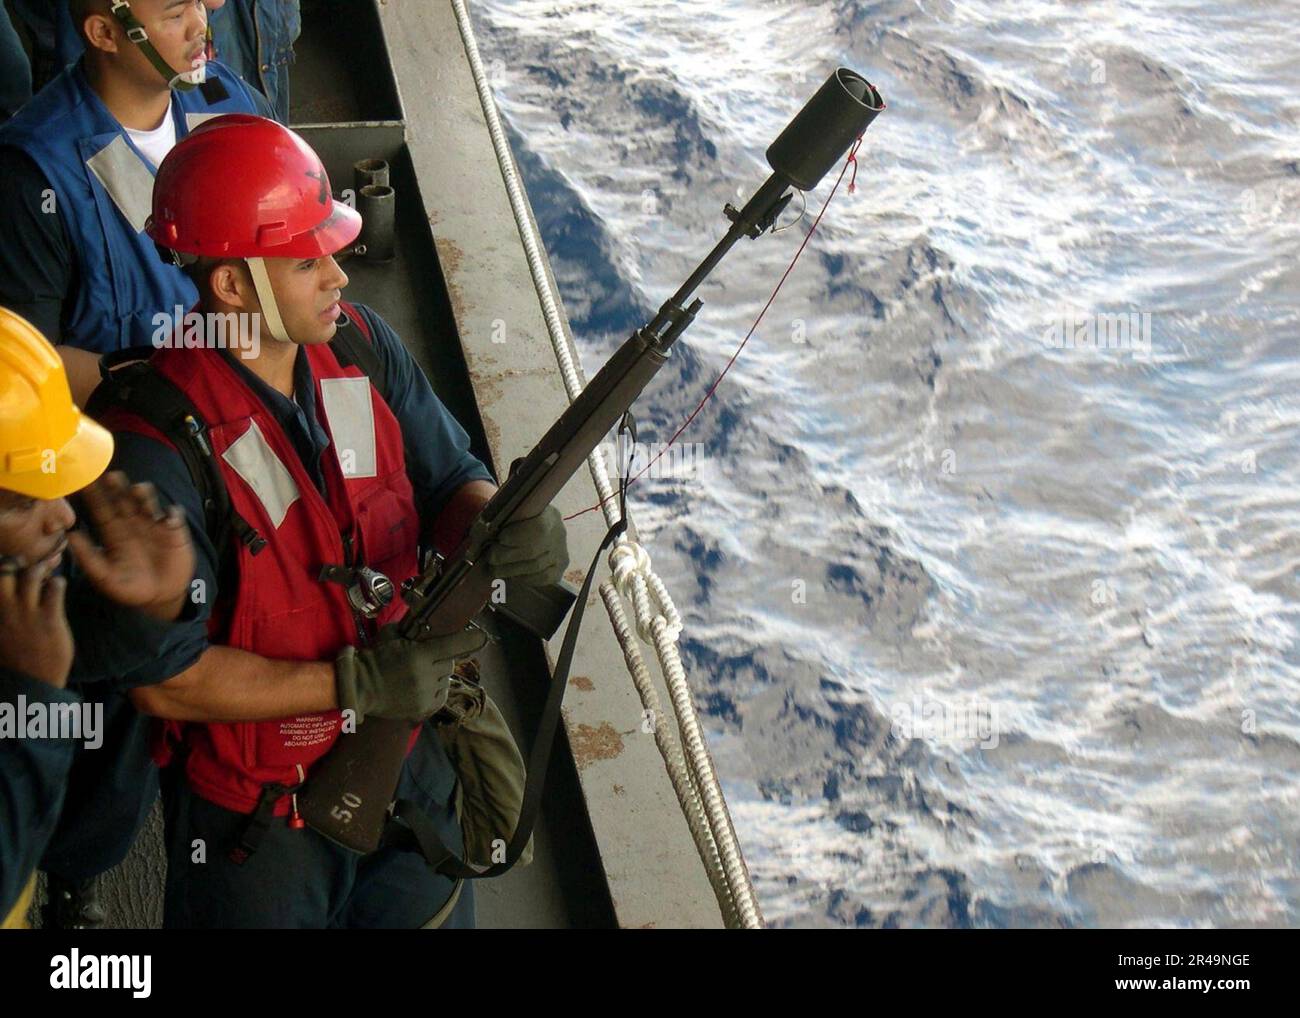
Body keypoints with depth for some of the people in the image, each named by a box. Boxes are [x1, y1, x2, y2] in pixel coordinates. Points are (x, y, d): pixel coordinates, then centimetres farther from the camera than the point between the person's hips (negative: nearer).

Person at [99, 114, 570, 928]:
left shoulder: (360, 344, -8)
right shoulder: (160, 444, -27)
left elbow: (448, 479, 3)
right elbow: (164, 679, -23)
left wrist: (497, 522, -21)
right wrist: (358, 684, -25)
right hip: (255, 811, -5)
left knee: (430, 911, 24)